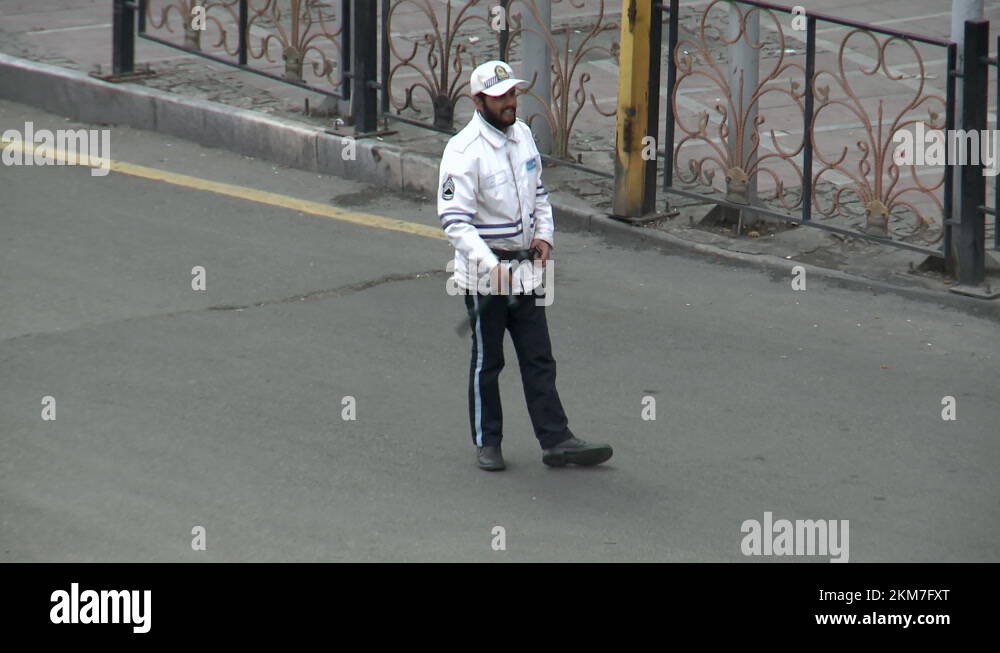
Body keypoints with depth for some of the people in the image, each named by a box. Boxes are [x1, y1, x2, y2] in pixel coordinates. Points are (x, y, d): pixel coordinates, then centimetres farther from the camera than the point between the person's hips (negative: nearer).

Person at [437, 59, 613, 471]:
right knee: (487, 362, 6)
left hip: (526, 270, 6)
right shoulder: (464, 152, -18)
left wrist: (544, 234, 3)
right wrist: (489, 263, -33)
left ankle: (556, 441, 10)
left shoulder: (523, 135, 5)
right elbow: (454, 220, -22)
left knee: (539, 360, 7)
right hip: (484, 277, -6)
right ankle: (487, 443, 19)